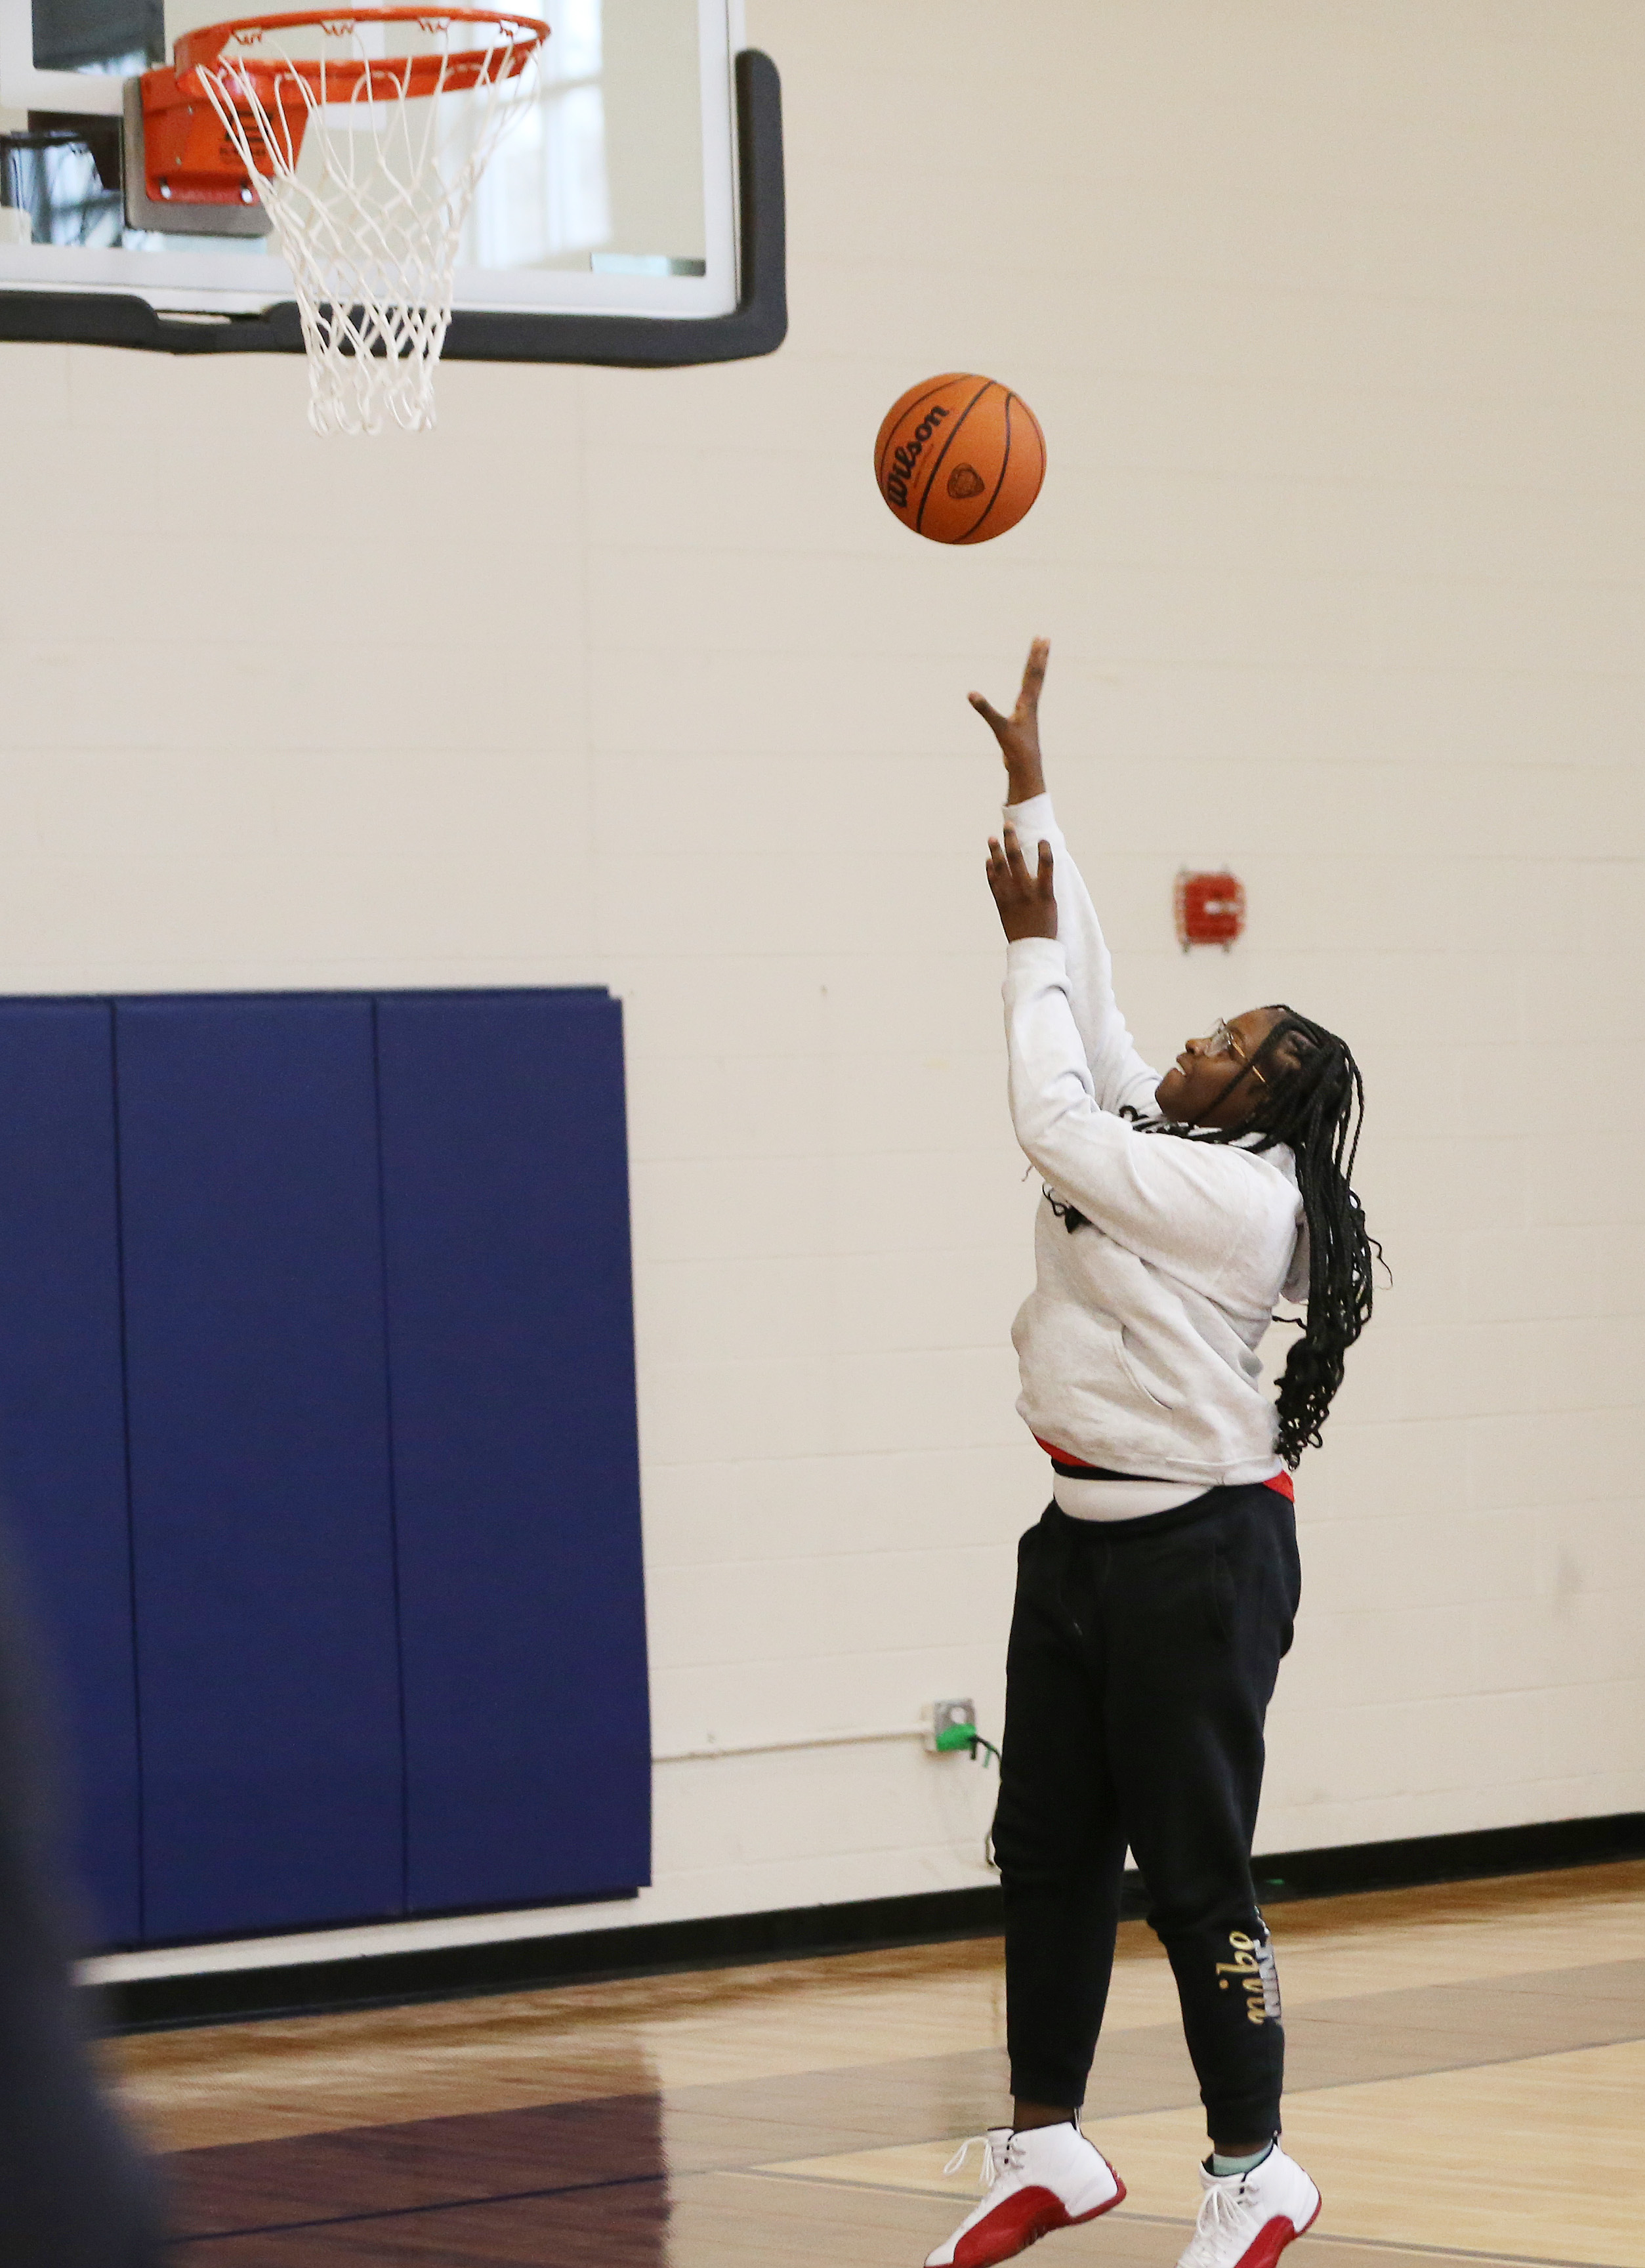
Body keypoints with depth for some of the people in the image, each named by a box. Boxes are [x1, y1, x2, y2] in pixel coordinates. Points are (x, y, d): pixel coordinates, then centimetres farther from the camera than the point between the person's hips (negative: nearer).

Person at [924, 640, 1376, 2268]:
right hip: (1087, 1536, 9)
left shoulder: (1237, 1192, -14)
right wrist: (1029, 792, 13)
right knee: (1048, 1847, 10)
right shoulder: (1157, 1148, 9)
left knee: (1194, 1869, -5)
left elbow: (1054, 1124, -17)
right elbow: (1087, 1010, 14)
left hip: (1196, 1551, -9)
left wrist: (1031, 944, -7)